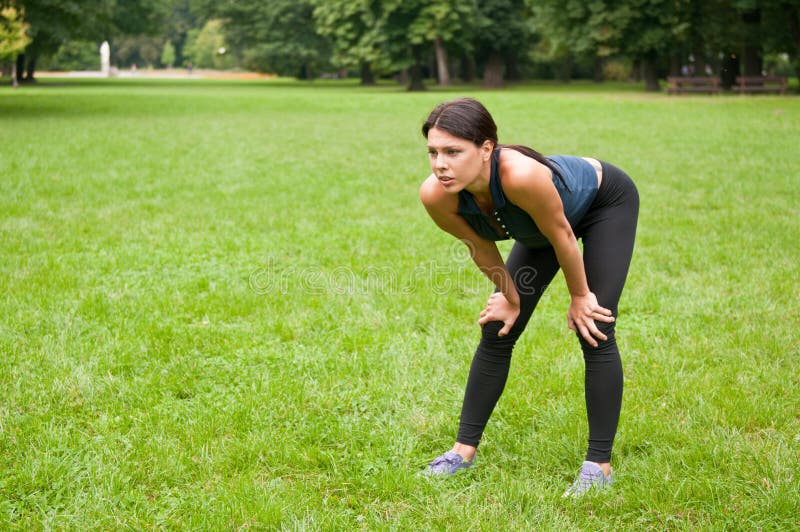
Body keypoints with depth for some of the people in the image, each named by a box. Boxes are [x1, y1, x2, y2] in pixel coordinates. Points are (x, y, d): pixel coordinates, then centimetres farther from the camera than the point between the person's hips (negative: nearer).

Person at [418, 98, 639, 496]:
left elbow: (561, 235, -28)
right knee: (497, 331, 3)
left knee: (594, 331, -14)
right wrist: (511, 298, 3)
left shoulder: (520, 175, -46)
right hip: (545, 217, 6)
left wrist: (580, 296, -14)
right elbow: (481, 248, -10)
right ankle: (464, 449, 15)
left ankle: (599, 466, -3)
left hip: (607, 201, -5)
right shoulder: (436, 197, -30)